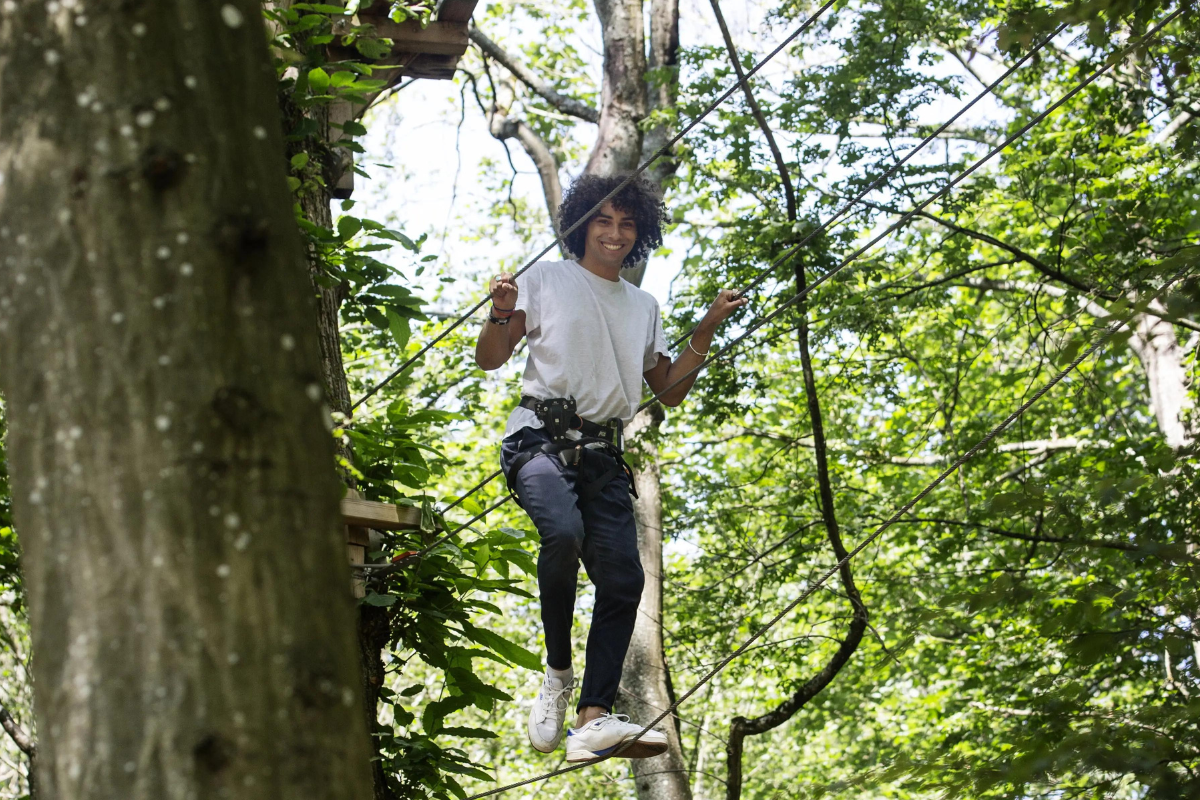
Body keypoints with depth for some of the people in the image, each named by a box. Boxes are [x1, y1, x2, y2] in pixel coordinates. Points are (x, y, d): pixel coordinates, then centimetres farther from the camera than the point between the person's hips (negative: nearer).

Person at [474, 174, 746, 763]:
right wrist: (501, 315, -14)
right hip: (540, 437, -5)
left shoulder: (644, 307, 23)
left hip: (603, 454, 5)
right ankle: (557, 672, -17)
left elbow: (668, 391, 22)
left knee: (623, 578, -14)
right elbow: (489, 359, 7)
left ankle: (593, 719, -19)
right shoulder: (547, 279, 10)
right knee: (563, 529, -34)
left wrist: (708, 330, 11)